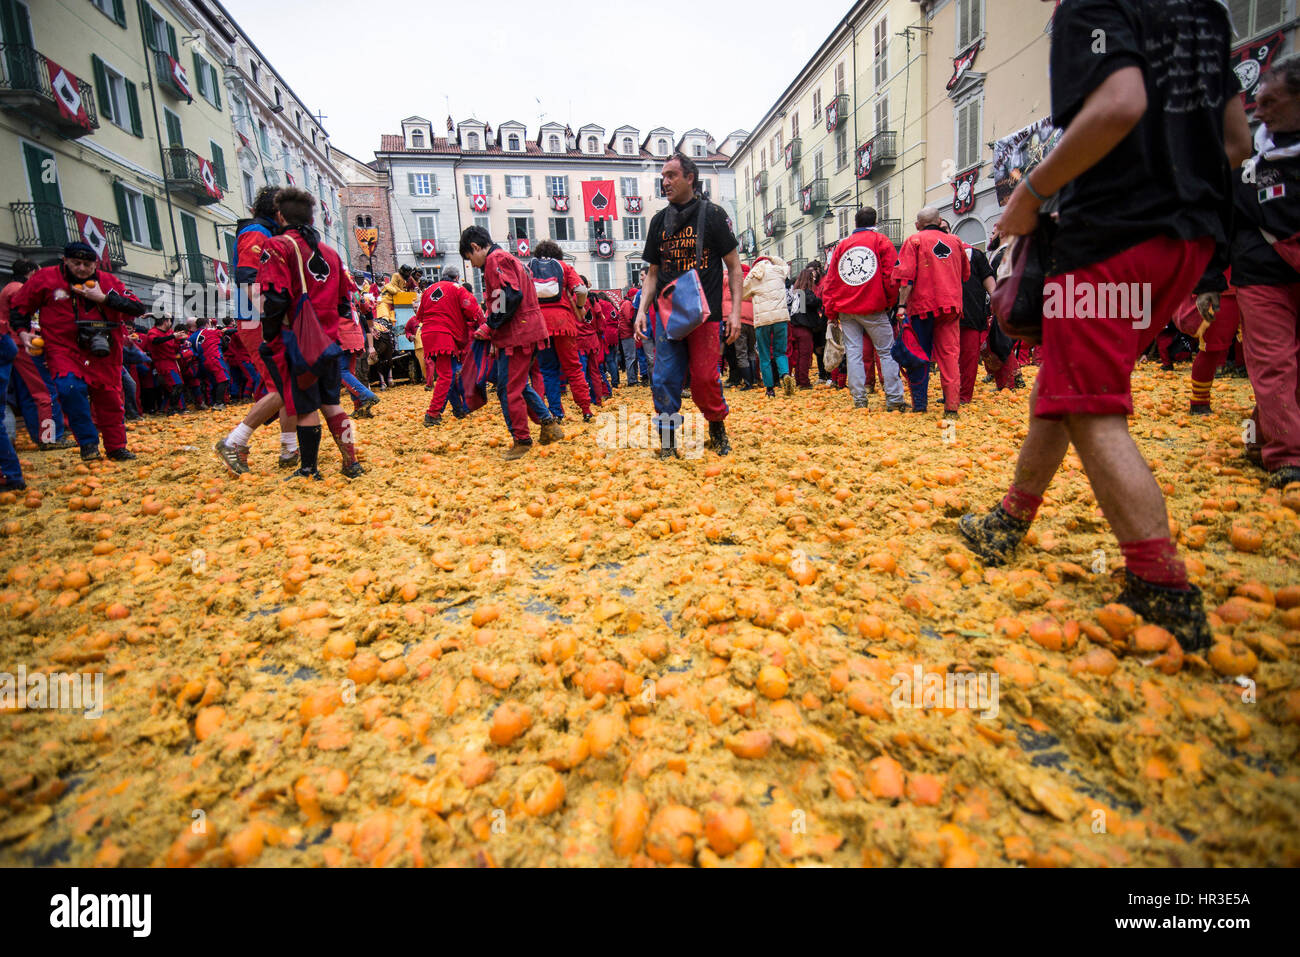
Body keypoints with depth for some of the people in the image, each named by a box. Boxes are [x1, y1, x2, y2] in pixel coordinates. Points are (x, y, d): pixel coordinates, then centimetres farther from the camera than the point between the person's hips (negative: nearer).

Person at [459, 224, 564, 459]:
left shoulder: (495, 259, -7)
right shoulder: (507, 258, 24)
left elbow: (510, 295, -21)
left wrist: (490, 324, -12)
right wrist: (487, 329, 19)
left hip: (516, 334, -10)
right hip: (527, 331, 10)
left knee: (508, 389, -3)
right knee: (519, 385, 18)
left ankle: (522, 440, 3)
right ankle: (549, 424, 19)